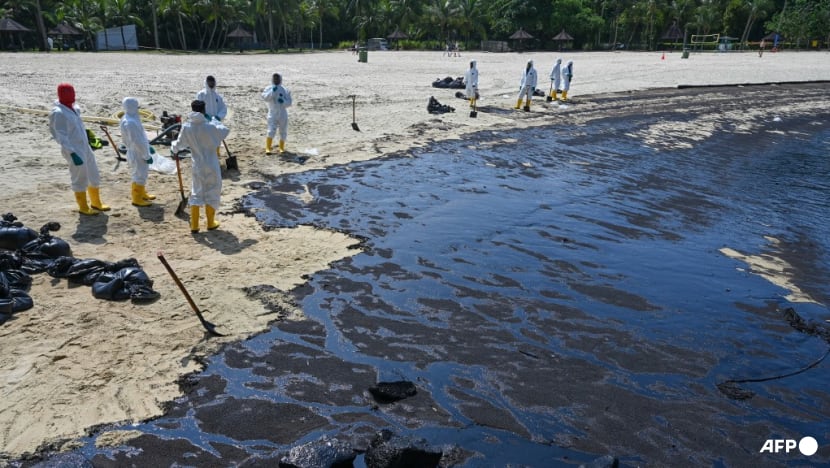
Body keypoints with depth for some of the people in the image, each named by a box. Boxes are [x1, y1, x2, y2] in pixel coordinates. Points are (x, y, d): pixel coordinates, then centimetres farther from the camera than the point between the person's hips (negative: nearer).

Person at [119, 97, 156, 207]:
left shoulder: (132, 118, 4)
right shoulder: (130, 123, -27)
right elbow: (137, 142, -26)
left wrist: (148, 146, 21)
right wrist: (147, 155, -20)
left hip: (139, 152, 10)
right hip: (137, 154, -10)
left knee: (141, 174, 23)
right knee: (139, 175, 2)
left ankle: (142, 194, 39)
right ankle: (137, 199, 15)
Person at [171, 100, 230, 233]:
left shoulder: (186, 127, -7)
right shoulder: (210, 126, -16)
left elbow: (179, 145, 3)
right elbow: (225, 131, 1)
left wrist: (173, 146, 26)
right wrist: (214, 119, 12)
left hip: (197, 166, 3)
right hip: (211, 166, -3)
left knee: (196, 194, 14)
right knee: (212, 194, 11)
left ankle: (194, 225, 13)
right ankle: (210, 223, 19)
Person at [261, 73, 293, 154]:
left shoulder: (285, 90, 1)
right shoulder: (268, 89, 1)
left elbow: (289, 103, -5)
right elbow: (265, 98, -16)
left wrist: (283, 101, -24)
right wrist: (272, 91, -25)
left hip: (283, 114, 2)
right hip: (272, 114, -2)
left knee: (283, 132, 11)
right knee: (271, 132, -14)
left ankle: (281, 148, 29)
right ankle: (267, 149, -13)